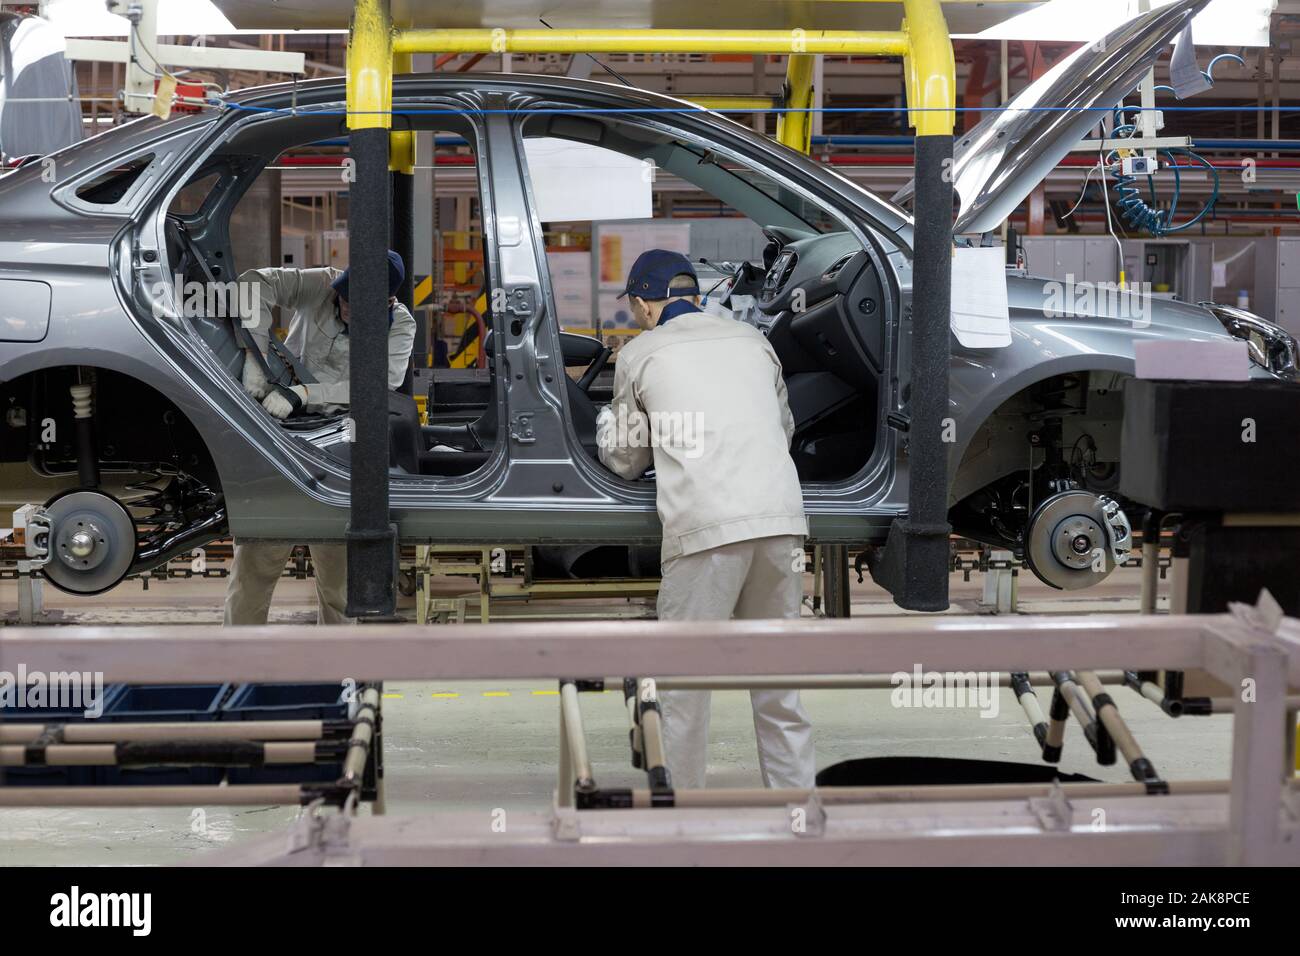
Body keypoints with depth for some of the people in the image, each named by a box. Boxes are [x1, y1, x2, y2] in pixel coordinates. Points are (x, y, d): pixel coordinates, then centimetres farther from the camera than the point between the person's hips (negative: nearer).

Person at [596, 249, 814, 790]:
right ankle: (794, 792, 16)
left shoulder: (639, 353, 11)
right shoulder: (751, 339, 20)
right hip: (781, 517, 4)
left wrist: (605, 426, 42)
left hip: (706, 527, -4)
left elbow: (626, 461, 21)